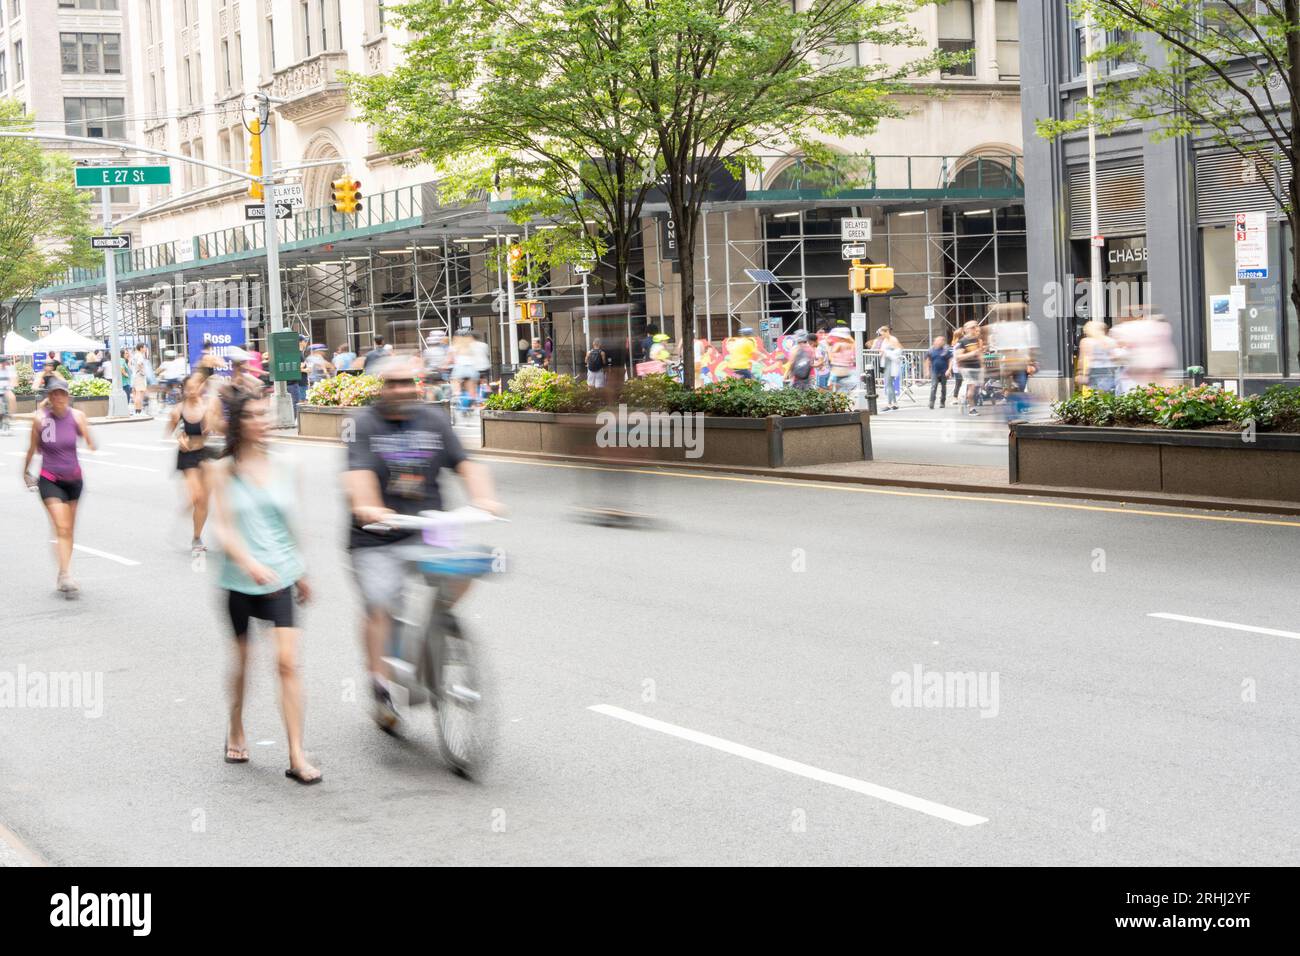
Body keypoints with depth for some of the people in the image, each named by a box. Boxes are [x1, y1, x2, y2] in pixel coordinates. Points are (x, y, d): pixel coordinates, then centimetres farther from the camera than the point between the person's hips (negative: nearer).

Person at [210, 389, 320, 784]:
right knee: (242, 660, 12)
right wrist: (249, 562, -26)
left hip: (279, 577, 1)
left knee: (287, 662, -9)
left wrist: (301, 573, 22)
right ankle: (236, 732, 37)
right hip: (239, 578, -1)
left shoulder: (279, 470, 8)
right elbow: (224, 529, -10)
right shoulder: (225, 471, -2)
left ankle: (297, 755, -10)